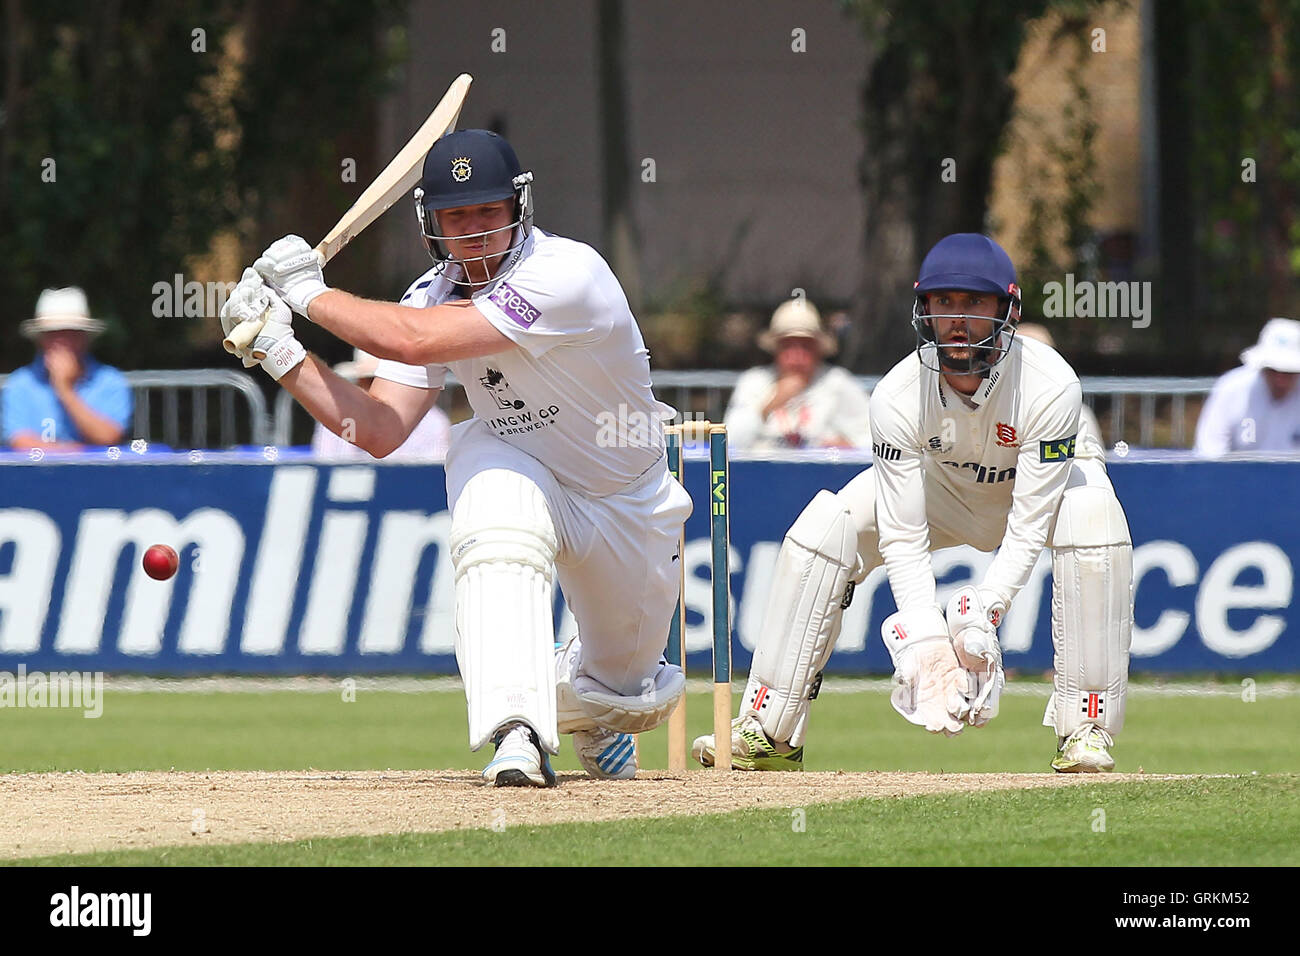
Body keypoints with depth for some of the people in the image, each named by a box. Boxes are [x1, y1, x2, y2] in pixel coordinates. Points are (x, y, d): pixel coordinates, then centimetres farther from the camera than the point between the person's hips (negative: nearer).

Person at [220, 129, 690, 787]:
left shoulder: (566, 275, -33)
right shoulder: (435, 294, -12)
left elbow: (414, 341, -40)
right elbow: (379, 429, -20)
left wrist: (310, 293, -31)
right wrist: (278, 349, -27)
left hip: (629, 506, -2)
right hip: (521, 476, 2)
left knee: (630, 695, 6)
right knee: (491, 476, -36)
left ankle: (592, 710, 49)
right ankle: (517, 732, -42)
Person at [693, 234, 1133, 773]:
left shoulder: (1049, 386, -35)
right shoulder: (897, 397, -30)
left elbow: (1028, 530, -33)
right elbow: (904, 539, -28)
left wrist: (981, 616, -46)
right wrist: (925, 642, -42)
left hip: (1039, 484, -2)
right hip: (938, 488, 2)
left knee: (1093, 515, -35)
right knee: (822, 529, -20)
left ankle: (1085, 728, -29)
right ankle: (769, 732, -11)